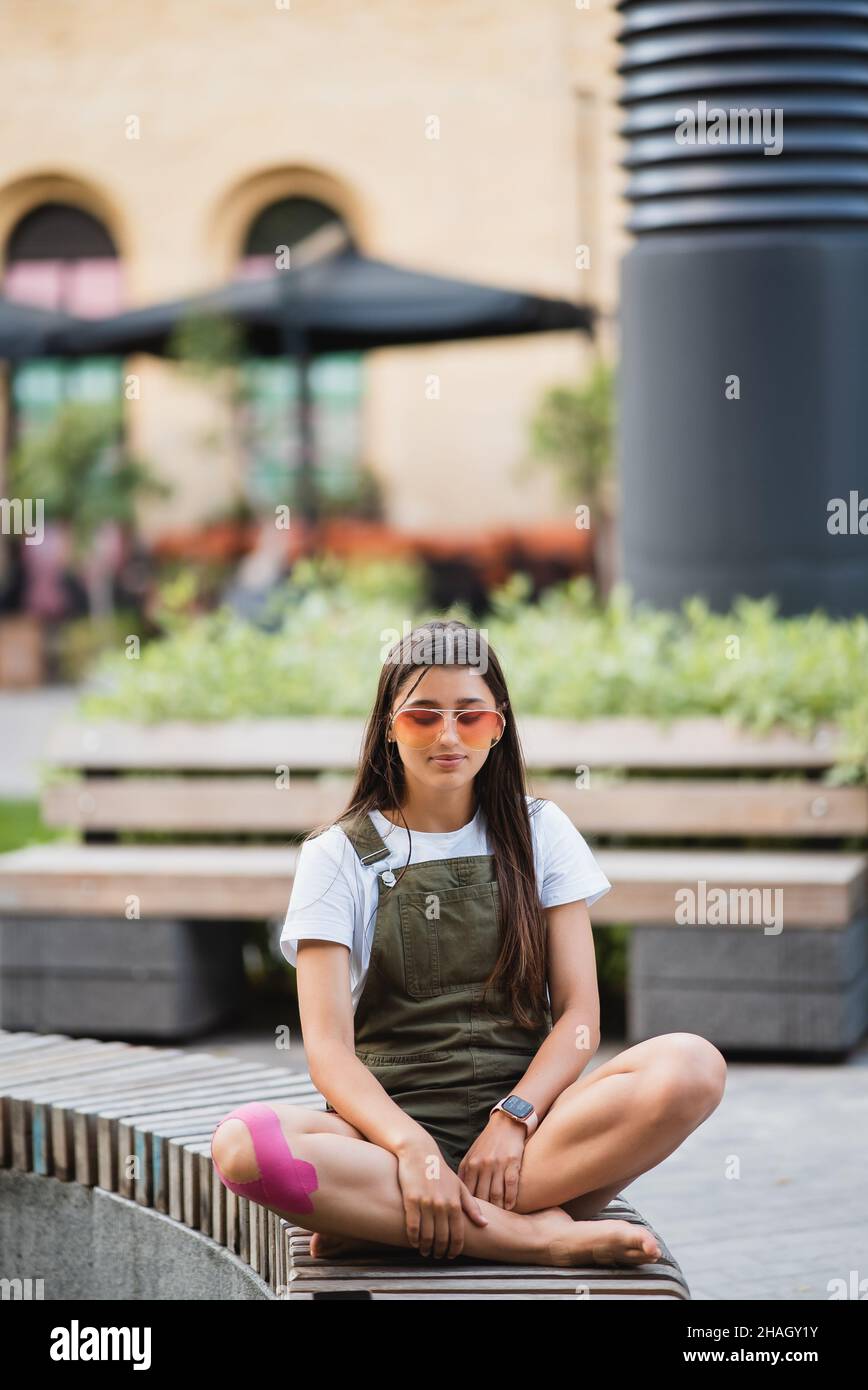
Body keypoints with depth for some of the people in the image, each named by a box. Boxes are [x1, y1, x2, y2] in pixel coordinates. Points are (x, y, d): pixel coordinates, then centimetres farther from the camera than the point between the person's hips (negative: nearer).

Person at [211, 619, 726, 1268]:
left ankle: (379, 1217, -24)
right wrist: (412, 1146, -21)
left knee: (692, 1066, -28)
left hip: (527, 1124, 2)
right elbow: (328, 1047, -3)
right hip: (387, 1128, -2)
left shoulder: (539, 832, 13)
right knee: (242, 1144, -34)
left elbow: (579, 1014, 5)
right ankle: (537, 1233, -28)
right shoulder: (338, 855, 7)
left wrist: (513, 1118, -13)